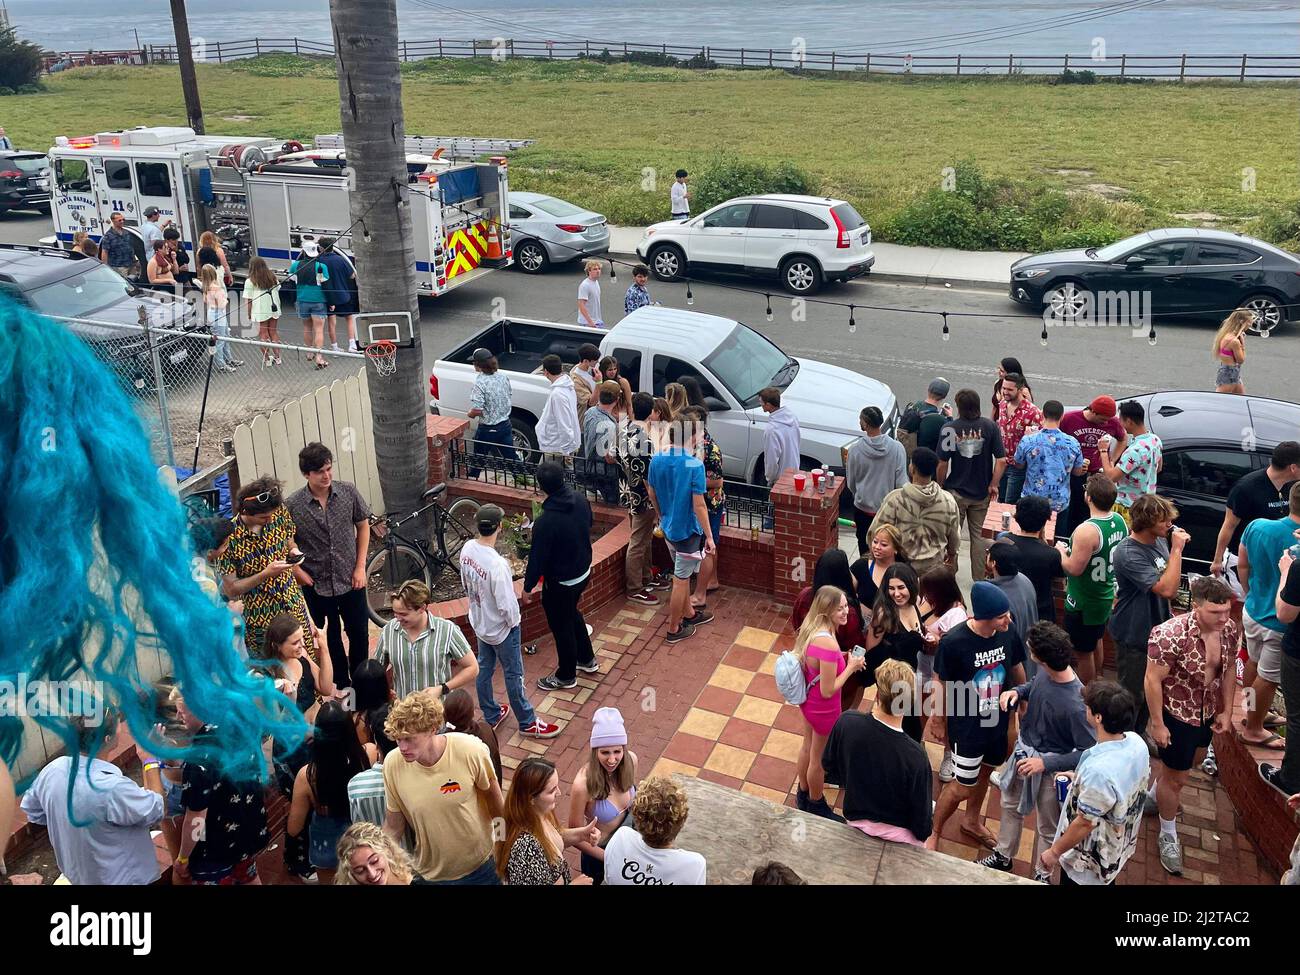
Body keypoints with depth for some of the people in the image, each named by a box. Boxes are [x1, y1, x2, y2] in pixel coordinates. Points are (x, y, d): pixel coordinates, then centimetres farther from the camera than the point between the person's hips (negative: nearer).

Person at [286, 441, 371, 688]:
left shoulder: (348, 492, -10)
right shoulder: (292, 506, -15)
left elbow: (363, 526, 2)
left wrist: (360, 567, -2)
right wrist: (301, 574, -10)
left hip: (351, 581, 2)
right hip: (317, 585, -2)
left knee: (360, 634, 14)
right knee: (331, 639, 14)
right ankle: (342, 685, 33)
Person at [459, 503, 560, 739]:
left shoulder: (468, 549, -13)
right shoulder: (498, 565, -36)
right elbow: (506, 604, -29)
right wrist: (513, 622, -9)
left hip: (479, 622, 7)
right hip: (501, 628, -7)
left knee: (484, 669, 23)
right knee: (513, 675, 11)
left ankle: (491, 716, 43)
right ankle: (528, 723, 30)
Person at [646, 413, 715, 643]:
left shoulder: (656, 460, -5)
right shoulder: (694, 465, -24)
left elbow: (652, 494, 7)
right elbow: (699, 505, -22)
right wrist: (709, 536, -12)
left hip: (668, 527, 7)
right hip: (688, 530, -7)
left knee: (682, 574, 25)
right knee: (681, 580, 7)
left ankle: (689, 614, 42)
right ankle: (674, 629, 20)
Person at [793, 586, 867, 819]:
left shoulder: (809, 630, -10)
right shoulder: (829, 644, -37)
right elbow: (828, 691, -30)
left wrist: (840, 658, -1)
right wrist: (851, 667, -20)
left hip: (807, 700, 8)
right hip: (823, 710, -8)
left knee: (807, 747, 29)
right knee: (818, 759, 17)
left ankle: (803, 795, 52)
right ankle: (816, 806, 42)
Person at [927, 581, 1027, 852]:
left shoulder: (1008, 633, -16)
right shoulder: (953, 642, -29)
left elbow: (1017, 668, 4)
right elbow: (942, 685, -15)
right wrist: (938, 721, -3)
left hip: (998, 720, 5)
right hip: (966, 725, -5)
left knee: (984, 772, 25)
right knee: (962, 787, 4)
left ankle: (972, 822, 51)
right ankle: (933, 834, 29)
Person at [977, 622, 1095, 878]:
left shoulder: (1075, 705, -37)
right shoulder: (1045, 672, -18)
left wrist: (1046, 763, -28)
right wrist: (1017, 691, -12)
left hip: (1051, 768, -7)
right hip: (1024, 750, 7)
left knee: (1047, 827, 19)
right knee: (1010, 805, 28)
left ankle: (1042, 875, 45)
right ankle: (1003, 856, 53)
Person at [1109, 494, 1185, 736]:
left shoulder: (1159, 541, -3)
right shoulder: (1128, 553, -27)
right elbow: (1166, 589, -32)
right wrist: (1177, 549, -28)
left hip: (1156, 629, 8)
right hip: (1134, 636, -8)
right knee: (1132, 695, 7)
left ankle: (1138, 735, 41)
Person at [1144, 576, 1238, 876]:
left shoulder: (1231, 629, -14)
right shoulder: (1171, 635, -34)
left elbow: (1227, 670, 3)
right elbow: (1153, 680, -24)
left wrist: (1227, 711, 5)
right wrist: (1157, 724, -19)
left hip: (1208, 713, 7)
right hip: (1177, 714, -6)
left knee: (1187, 763, 29)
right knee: (1176, 778, 9)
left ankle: (1154, 796, 57)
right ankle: (1168, 836, 32)